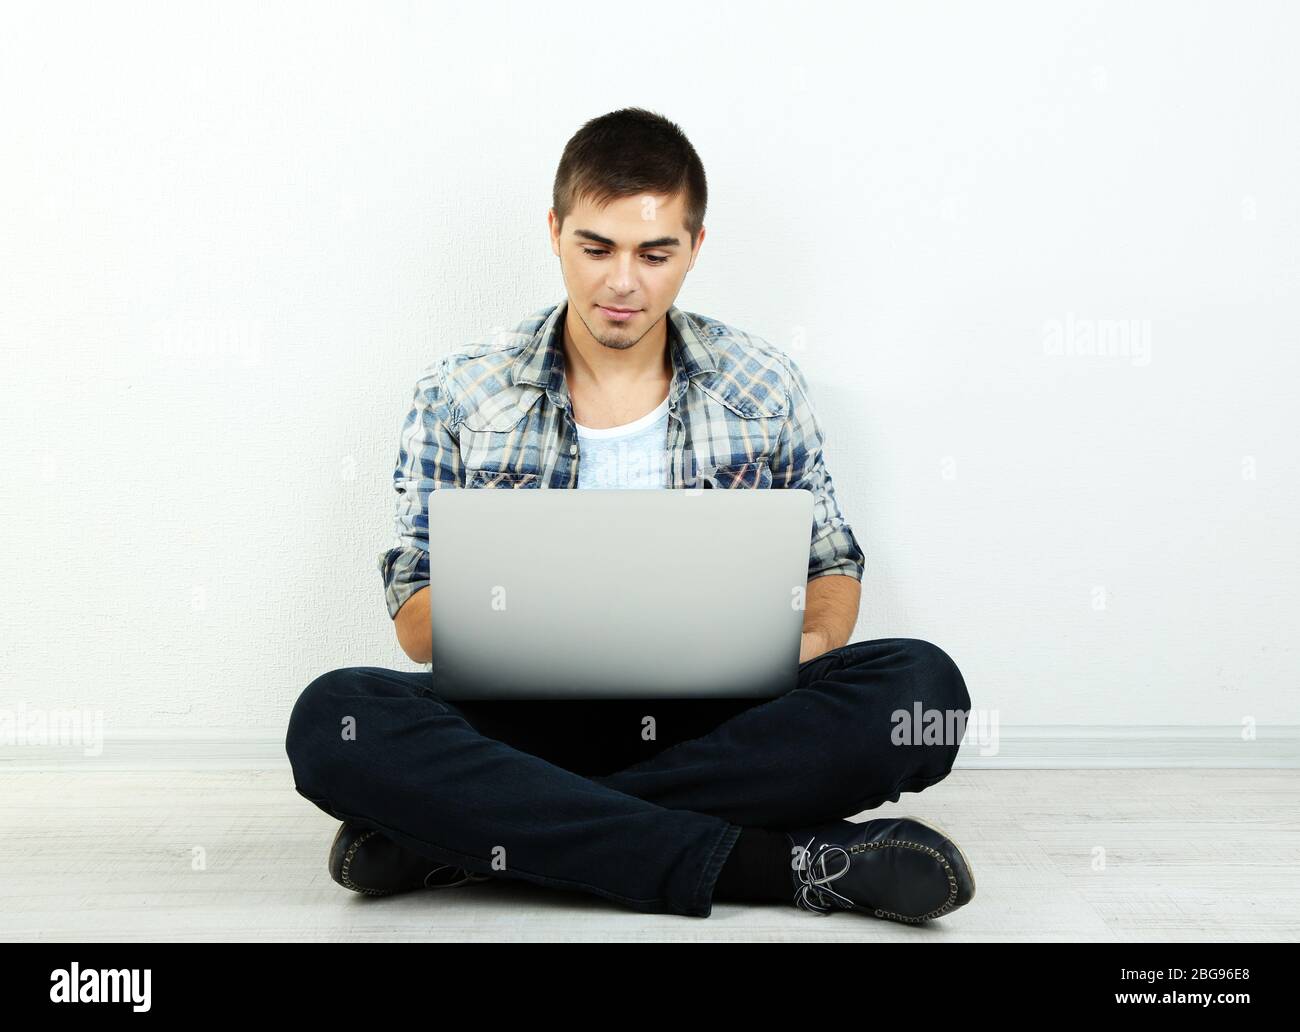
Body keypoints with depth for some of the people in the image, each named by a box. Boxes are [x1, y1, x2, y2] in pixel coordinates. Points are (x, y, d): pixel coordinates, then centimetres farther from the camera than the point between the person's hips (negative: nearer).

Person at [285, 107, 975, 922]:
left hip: (718, 720, 1)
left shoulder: (766, 387, 8)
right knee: (334, 718, -30)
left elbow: (833, 563, 15)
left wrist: (809, 642, -8)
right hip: (528, 718, -1)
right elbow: (415, 615, 6)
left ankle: (468, 834, -26)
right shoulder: (459, 395, 5)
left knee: (921, 685, -29)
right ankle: (771, 862, -30)